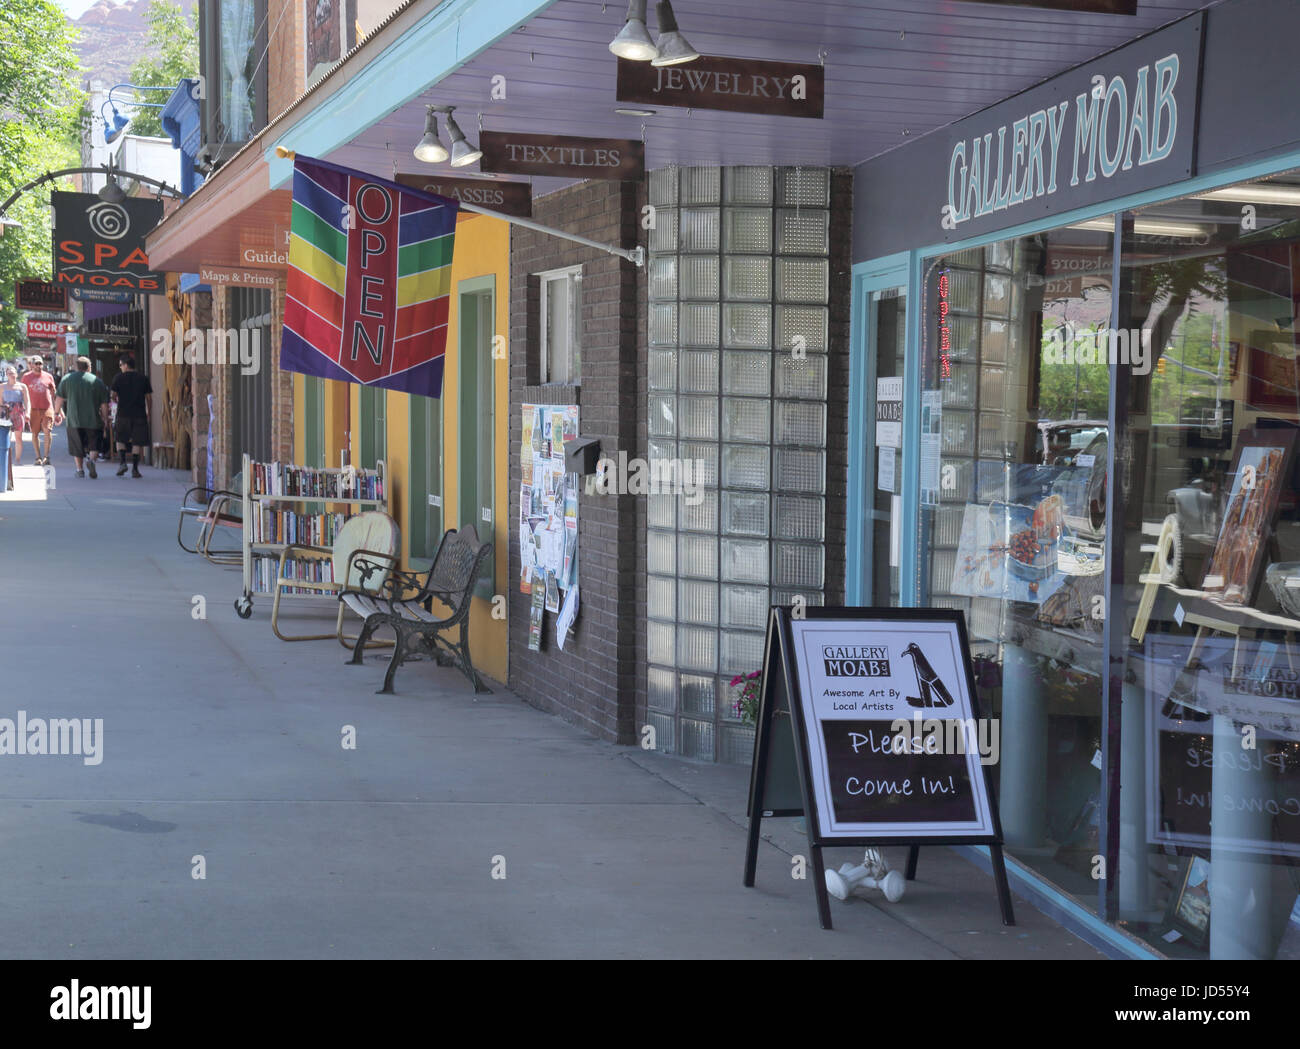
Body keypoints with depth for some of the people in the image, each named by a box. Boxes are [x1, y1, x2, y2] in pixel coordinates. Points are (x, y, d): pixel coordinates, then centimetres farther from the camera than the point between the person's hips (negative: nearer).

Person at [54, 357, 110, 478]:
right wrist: (105, 419, 12)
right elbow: (104, 404, 4)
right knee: (94, 444, 7)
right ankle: (91, 459, -19)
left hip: (74, 419, 1)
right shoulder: (97, 381, 3)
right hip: (93, 419, -1)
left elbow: (59, 399, 6)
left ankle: (80, 470, 9)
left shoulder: (67, 378, 7)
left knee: (77, 446, 10)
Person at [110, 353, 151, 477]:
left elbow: (113, 395, 0)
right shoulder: (144, 378, 4)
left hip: (123, 413, -1)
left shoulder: (118, 377, -1)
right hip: (140, 414, 1)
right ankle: (135, 468, 1)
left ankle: (122, 462, 1)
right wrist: (149, 413, 14)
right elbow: (149, 398, 4)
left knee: (120, 439, 16)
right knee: (137, 442, 3)